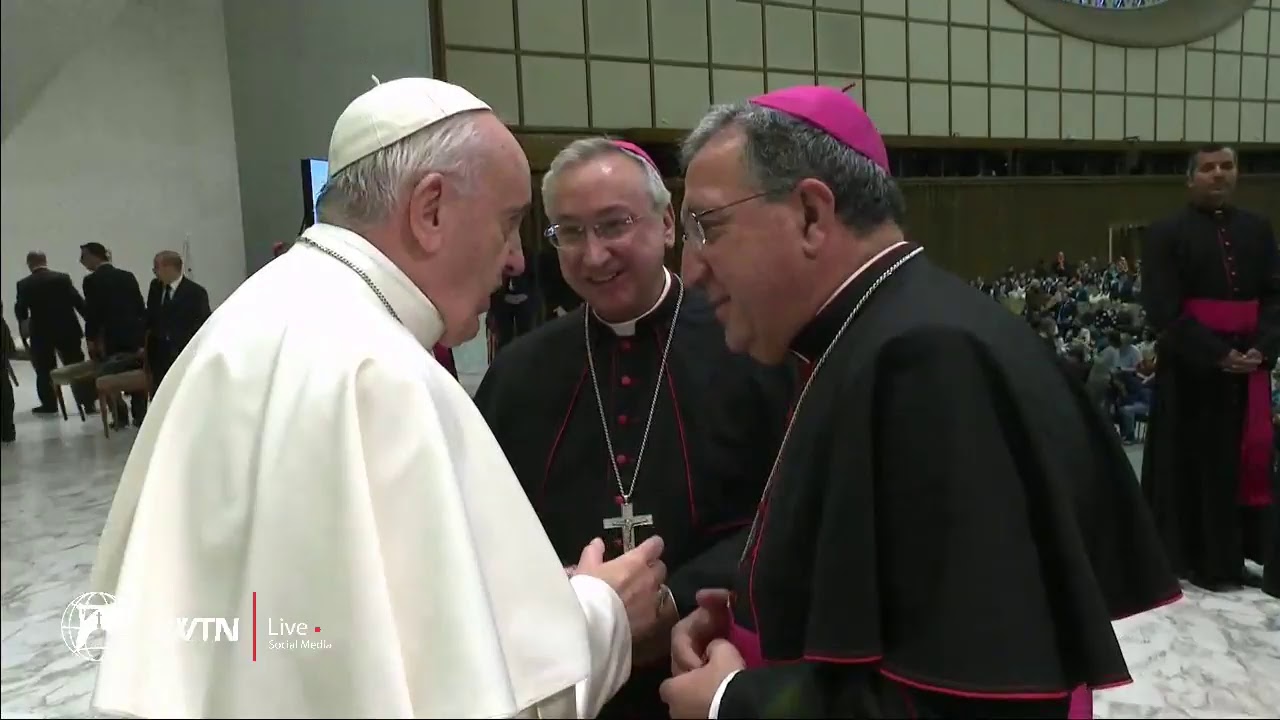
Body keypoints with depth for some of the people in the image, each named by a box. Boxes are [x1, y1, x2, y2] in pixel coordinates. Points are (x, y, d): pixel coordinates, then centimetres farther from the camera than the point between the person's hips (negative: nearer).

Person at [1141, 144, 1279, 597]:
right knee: (1196, 465, 1)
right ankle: (1200, 560, 11)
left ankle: (1235, 557, 18)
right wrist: (1217, 354, -18)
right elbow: (1162, 309, -12)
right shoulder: (1166, 235, -4)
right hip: (1191, 370, -5)